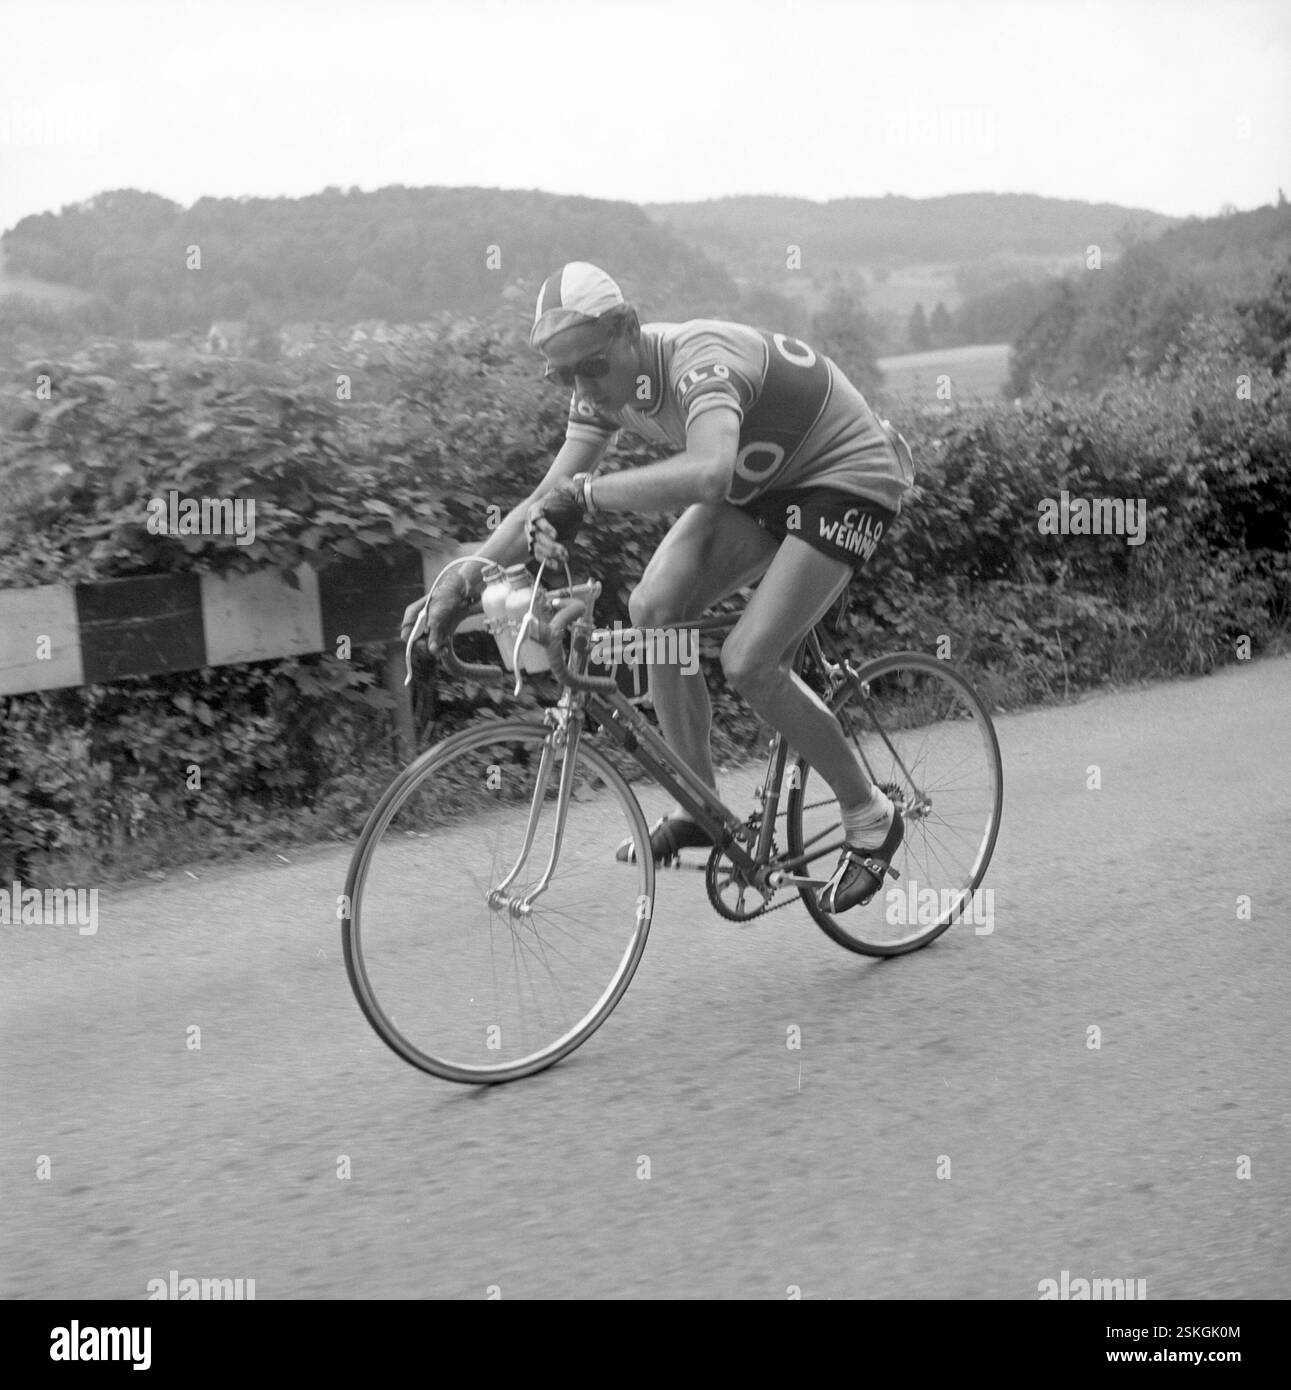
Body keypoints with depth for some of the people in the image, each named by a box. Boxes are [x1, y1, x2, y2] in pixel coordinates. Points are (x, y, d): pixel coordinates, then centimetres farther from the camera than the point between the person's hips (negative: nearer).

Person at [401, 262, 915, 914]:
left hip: (848, 477, -8)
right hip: (760, 483, 8)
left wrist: (586, 491, -52)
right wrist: (462, 580, -20)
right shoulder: (603, 386, -9)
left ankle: (870, 817, 2)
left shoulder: (700, 360, -34)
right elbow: (546, 500, -7)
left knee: (748, 662, -18)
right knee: (654, 608, -11)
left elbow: (707, 473, -53)